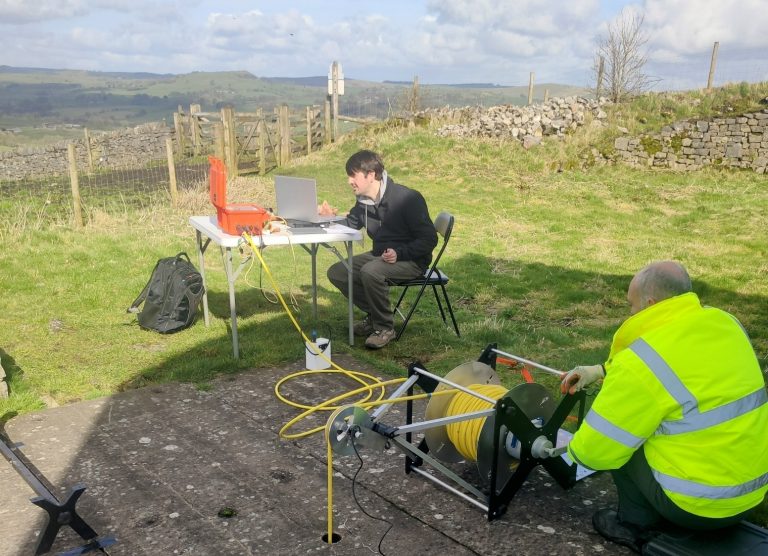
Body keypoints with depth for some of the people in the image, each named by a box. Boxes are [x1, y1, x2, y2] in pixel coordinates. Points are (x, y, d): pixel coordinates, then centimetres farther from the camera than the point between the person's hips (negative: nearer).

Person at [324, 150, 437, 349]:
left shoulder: (407, 198, -21)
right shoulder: (364, 201, 1)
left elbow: (429, 239, -19)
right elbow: (350, 225, 17)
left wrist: (399, 253, -31)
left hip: (411, 260, -8)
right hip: (380, 255, 8)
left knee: (370, 271, -35)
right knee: (336, 272, -4)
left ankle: (385, 327, -15)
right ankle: (374, 315, 8)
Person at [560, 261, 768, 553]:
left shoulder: (643, 360, -23)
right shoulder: (723, 322, 0)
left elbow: (598, 450, -16)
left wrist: (575, 448, 6)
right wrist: (603, 370, 16)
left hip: (697, 504, -7)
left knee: (620, 438, 9)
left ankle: (639, 526, 20)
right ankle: (657, 517, 26)